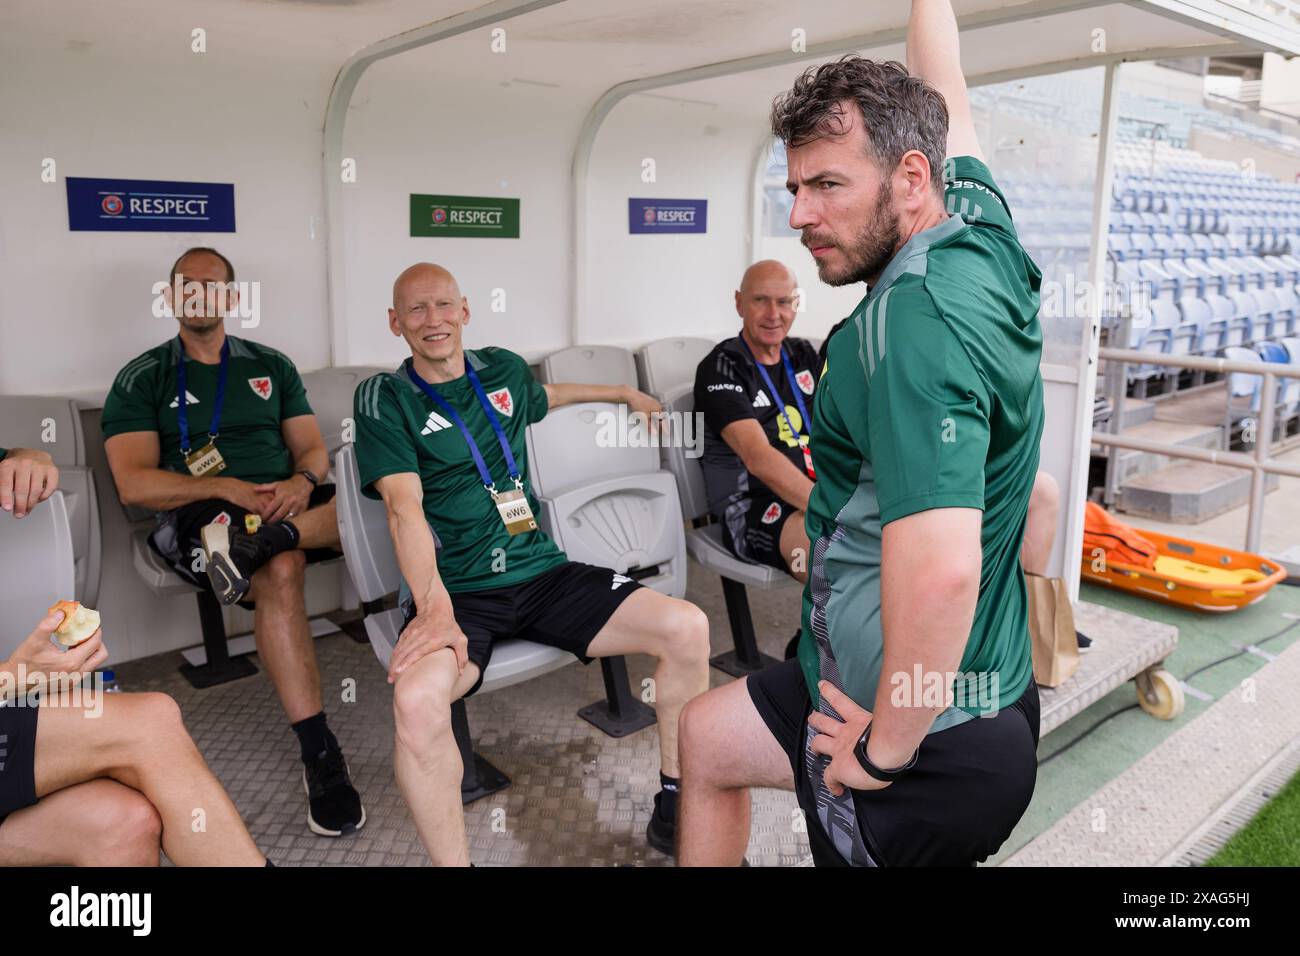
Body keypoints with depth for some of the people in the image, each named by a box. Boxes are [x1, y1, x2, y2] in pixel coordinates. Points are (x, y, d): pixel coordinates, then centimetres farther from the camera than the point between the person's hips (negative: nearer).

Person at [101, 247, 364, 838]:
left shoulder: (272, 367, 21)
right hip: (201, 518, -4)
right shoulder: (142, 379, 10)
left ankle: (262, 541, -37)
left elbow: (313, 449, 14)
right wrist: (228, 489, -17)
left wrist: (302, 482, -11)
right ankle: (319, 758, -37)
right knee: (280, 572, -38)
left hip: (286, 503, 4)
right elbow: (134, 485, -3)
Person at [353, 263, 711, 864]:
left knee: (687, 627, -13)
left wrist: (627, 395, 51)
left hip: (543, 573, 5)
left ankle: (674, 811, 5)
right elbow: (404, 506, -15)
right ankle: (452, 862, -13)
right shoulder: (384, 399, -1)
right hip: (457, 593, -4)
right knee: (417, 701, -36)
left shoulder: (503, 369, 14)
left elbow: (546, 397, 39)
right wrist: (435, 607, -29)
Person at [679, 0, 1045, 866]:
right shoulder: (985, 234, -1)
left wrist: (885, 748, -23)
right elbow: (942, 100, 17)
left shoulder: (915, 317, -28)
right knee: (706, 737, 25)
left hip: (925, 733, -9)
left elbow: (941, 571, -38)